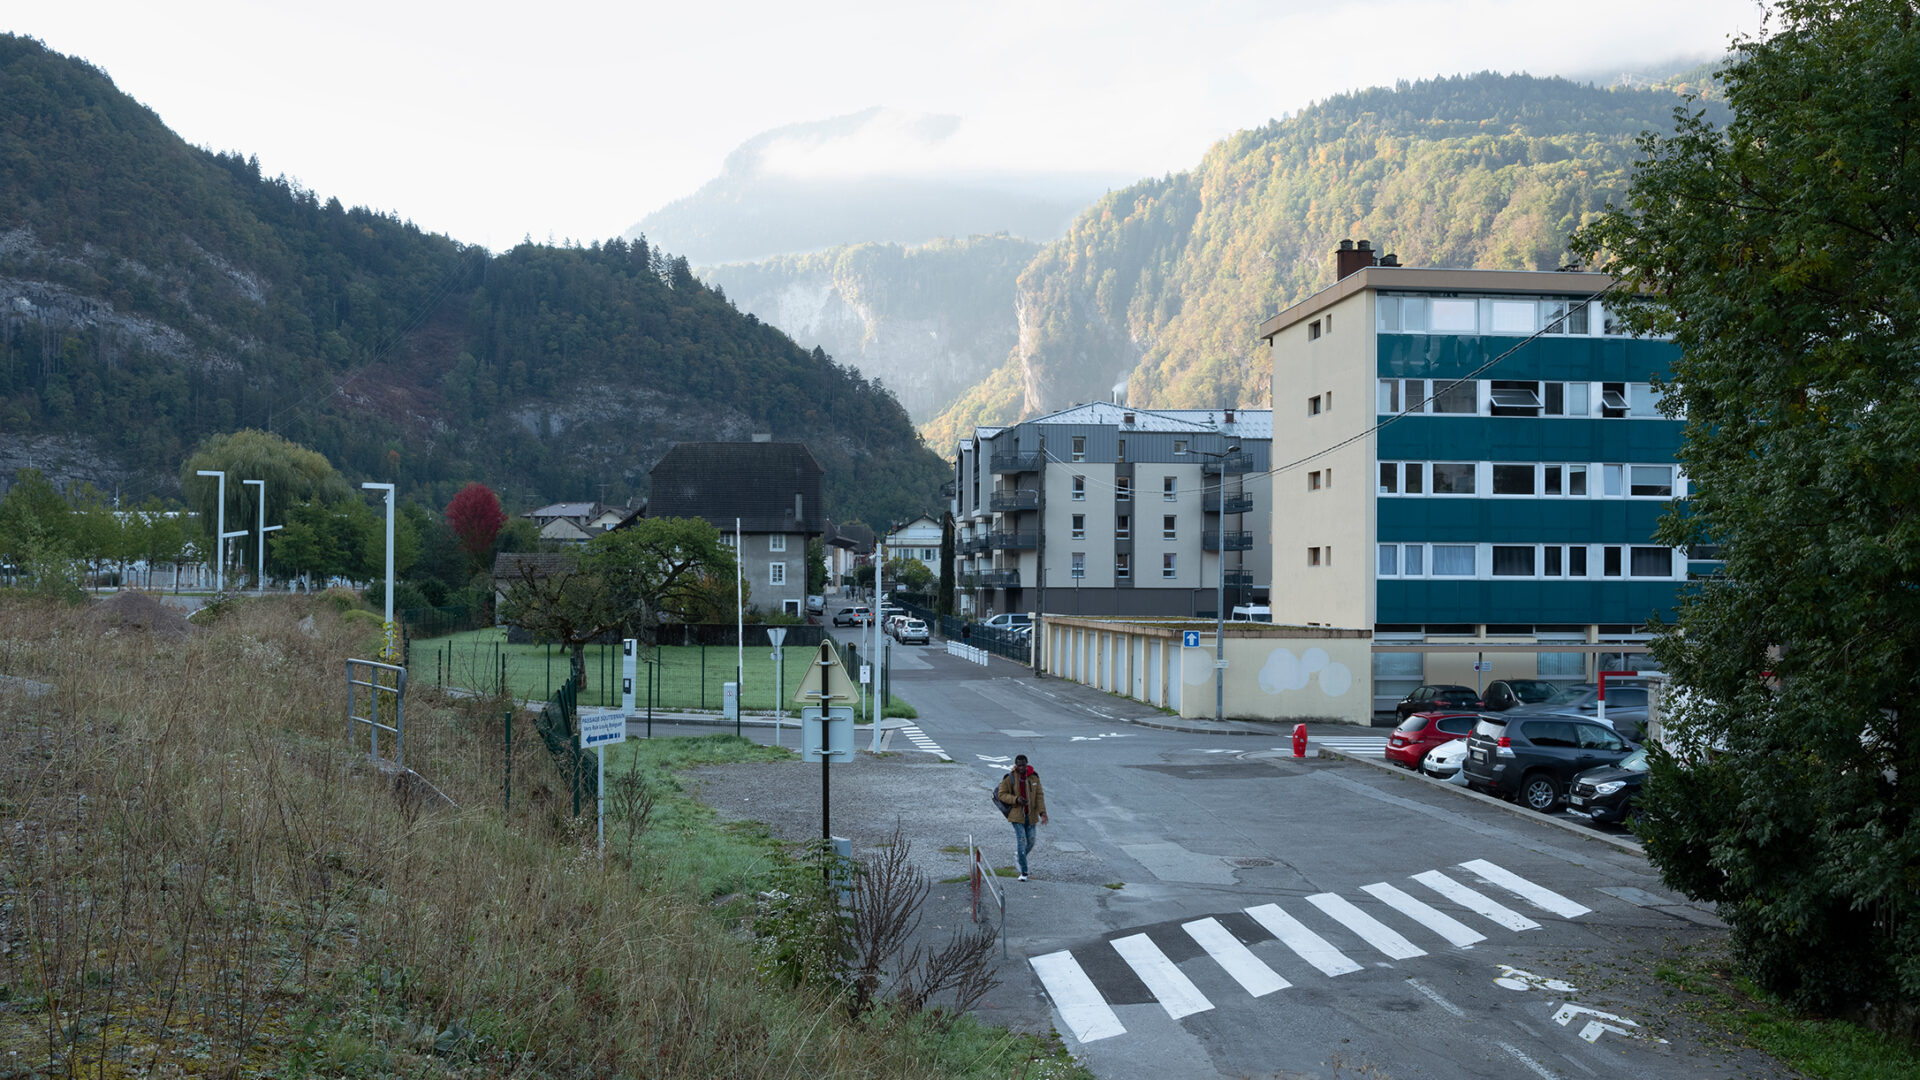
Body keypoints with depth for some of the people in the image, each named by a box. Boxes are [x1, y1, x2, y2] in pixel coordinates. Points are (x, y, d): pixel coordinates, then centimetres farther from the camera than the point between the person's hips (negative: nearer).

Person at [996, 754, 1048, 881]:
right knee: (1021, 840, -11)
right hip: (1017, 814, -3)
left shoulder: (1034, 777, -2)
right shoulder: (1009, 778, -10)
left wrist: (1043, 813, -12)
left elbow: (1039, 795, -1)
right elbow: (1001, 794, -6)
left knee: (1030, 842, 9)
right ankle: (1024, 872, -5)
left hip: (1031, 815, 3)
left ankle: (1020, 856, 41)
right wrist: (1016, 799, -21)